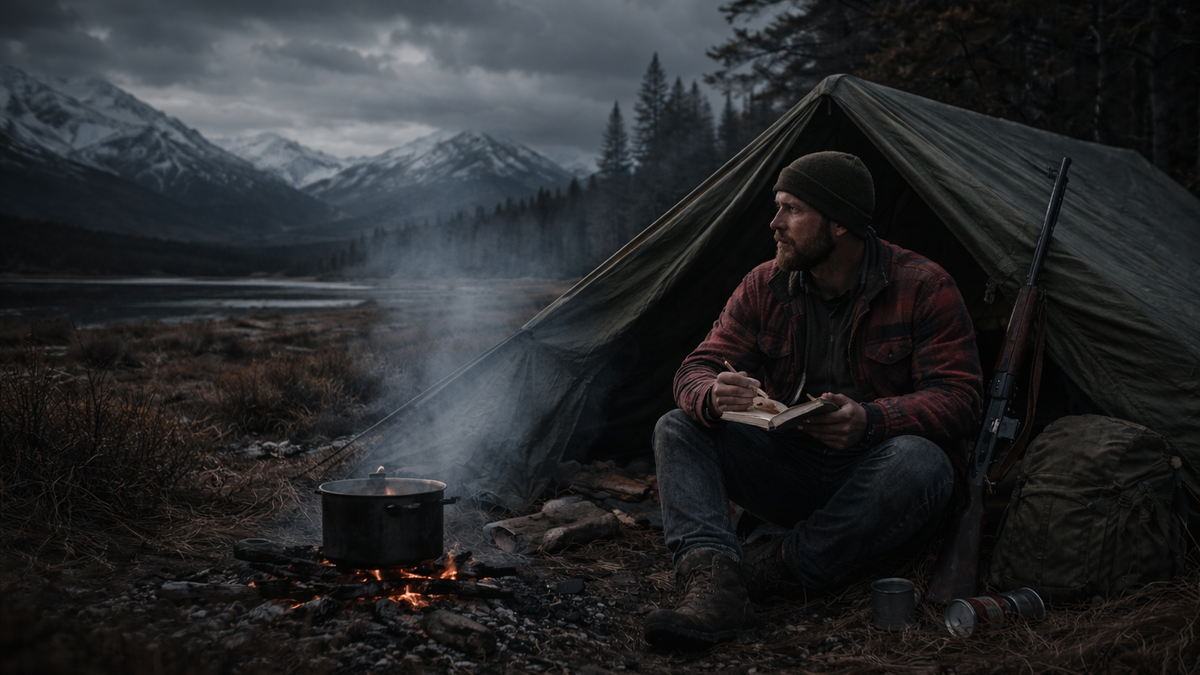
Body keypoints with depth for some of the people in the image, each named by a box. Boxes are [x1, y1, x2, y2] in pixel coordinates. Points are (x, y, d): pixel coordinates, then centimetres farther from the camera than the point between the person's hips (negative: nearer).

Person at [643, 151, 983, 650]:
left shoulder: (922, 287, -12)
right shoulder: (765, 286, -1)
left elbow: (957, 398, -17)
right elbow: (697, 370, -3)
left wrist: (869, 421, -37)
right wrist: (714, 398, -31)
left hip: (871, 473, -3)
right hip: (791, 469, 4)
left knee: (918, 462, -38)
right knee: (677, 430, -15)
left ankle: (787, 568, -22)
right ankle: (714, 583, -37)